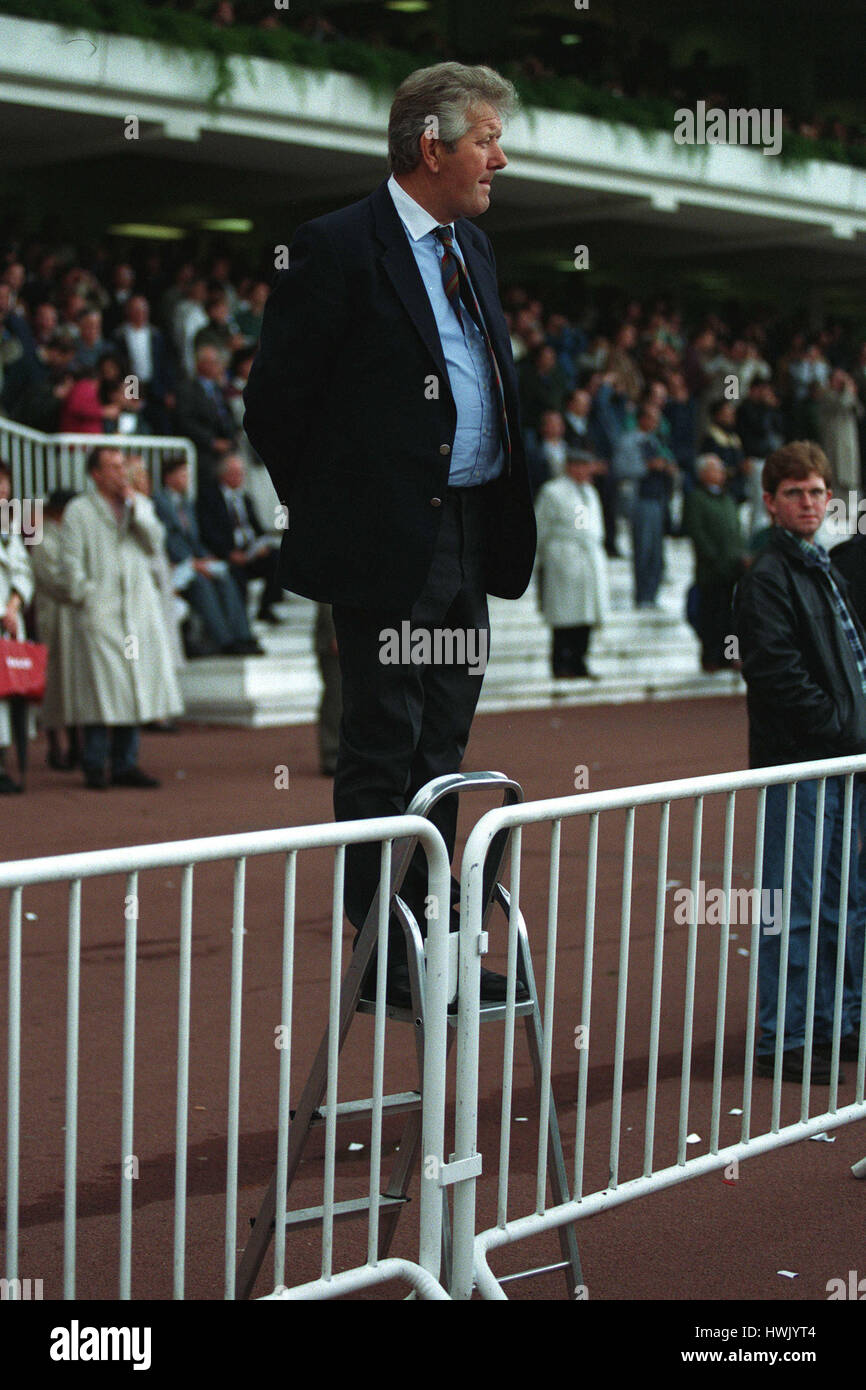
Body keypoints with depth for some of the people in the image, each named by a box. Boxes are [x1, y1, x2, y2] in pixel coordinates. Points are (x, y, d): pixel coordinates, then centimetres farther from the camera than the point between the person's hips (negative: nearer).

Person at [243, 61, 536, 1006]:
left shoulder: (470, 245, 15)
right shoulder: (335, 249, -11)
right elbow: (275, 404, -9)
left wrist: (505, 519, 14)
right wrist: (331, 517, -2)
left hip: (473, 538, 8)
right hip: (390, 544, -8)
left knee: (440, 753, 13)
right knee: (382, 755, 0)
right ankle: (381, 959, 8)